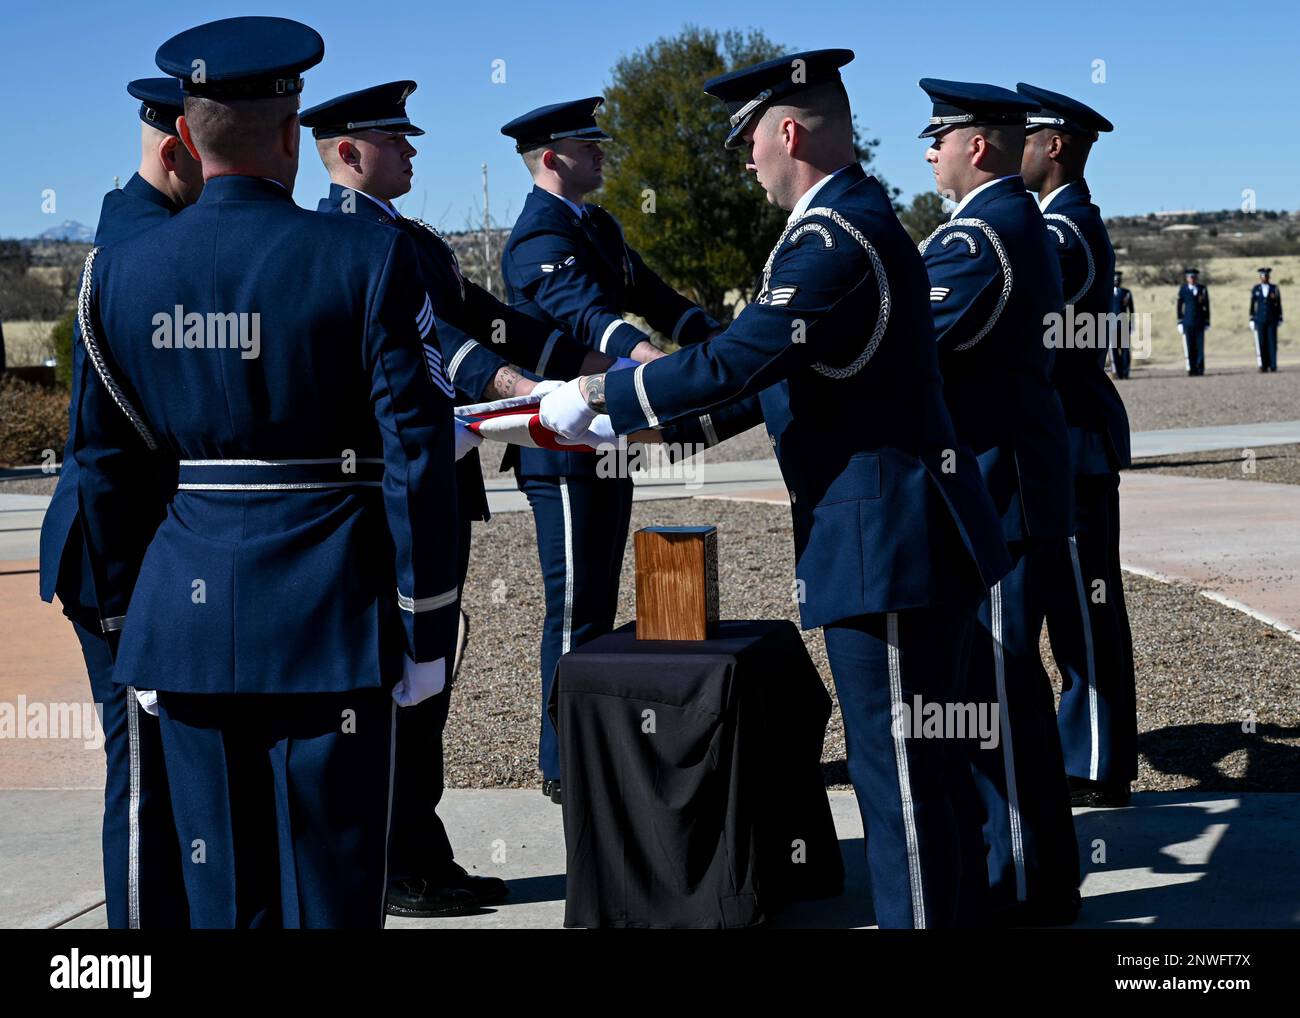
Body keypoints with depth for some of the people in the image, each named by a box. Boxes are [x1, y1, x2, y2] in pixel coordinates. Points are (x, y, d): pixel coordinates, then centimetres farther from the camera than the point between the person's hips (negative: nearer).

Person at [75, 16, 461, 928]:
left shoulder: (118, 273, 4)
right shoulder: (367, 260, -8)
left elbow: (107, 469, 9)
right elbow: (418, 458, -9)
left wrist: (126, 625, 19)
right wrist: (427, 629, -1)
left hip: (188, 618, 4)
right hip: (330, 616, -4)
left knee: (220, 891, 14)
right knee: (331, 888, 5)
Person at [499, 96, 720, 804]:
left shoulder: (599, 226, 16)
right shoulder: (539, 237, -16)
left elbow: (652, 296, 16)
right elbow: (583, 309, -34)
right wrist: (640, 352, -52)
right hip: (562, 451, -10)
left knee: (596, 605, 16)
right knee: (574, 611, -4)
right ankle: (566, 767, 5)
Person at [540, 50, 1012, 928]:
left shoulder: (834, 239, -19)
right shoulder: (860, 216, 14)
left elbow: (733, 362, -24)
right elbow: (775, 363, 21)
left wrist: (599, 394, -12)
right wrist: (675, 418, 21)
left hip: (886, 543, -11)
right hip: (913, 530, 11)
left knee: (899, 771, -1)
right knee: (934, 759, 20)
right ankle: (958, 909, 33)